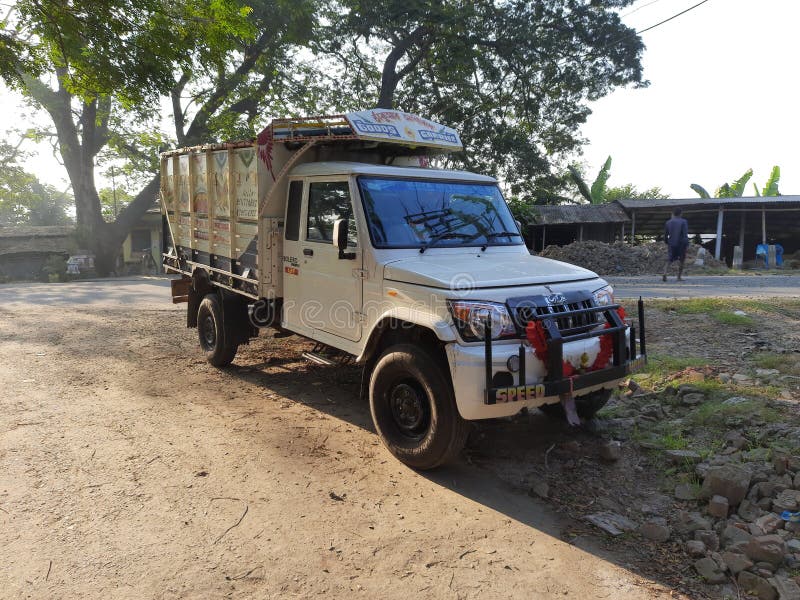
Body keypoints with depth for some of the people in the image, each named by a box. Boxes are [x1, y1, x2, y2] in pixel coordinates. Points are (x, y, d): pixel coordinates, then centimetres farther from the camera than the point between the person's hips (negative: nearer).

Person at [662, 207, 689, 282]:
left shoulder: (668, 223, 6)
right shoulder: (683, 222, -5)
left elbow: (665, 235, 10)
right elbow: (685, 234, -13)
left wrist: (667, 242, 23)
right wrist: (686, 244, -11)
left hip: (671, 244, 3)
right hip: (681, 244, -3)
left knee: (669, 260, 5)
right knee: (681, 260, 9)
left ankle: (664, 274, -17)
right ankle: (679, 277, 9)